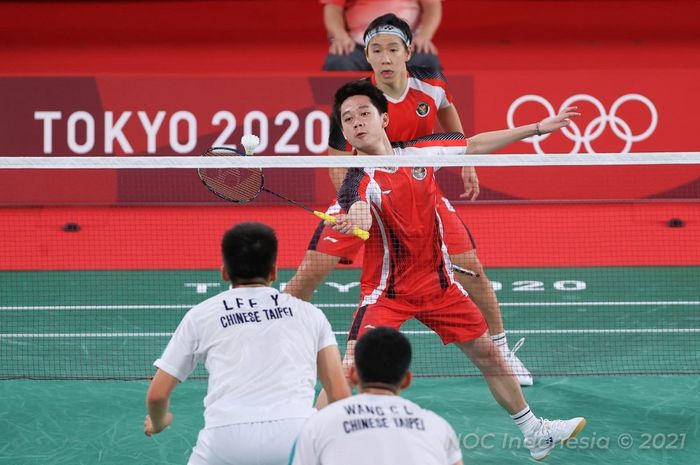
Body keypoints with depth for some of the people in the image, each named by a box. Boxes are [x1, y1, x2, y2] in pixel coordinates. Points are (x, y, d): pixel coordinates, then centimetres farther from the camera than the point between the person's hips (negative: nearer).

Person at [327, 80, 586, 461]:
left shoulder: (420, 151, -4)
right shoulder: (359, 181, -20)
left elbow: (475, 145, 10)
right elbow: (355, 215, -42)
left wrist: (537, 128, 12)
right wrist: (355, 217, -68)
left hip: (438, 283, 5)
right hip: (386, 292, -5)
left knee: (488, 355, 16)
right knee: (351, 370, -21)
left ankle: (534, 433, 34)